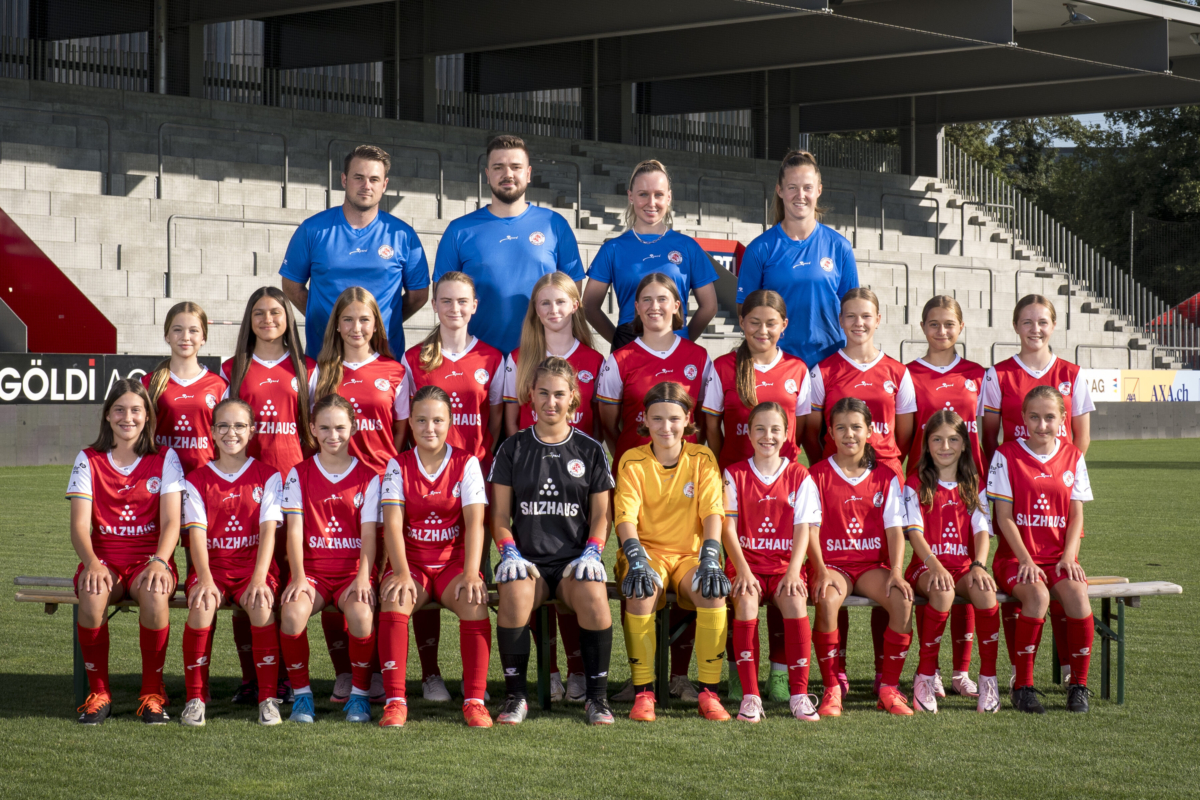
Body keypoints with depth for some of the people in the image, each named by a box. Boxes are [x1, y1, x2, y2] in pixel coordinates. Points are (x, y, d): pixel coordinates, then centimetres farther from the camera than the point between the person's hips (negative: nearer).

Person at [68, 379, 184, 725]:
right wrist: (92, 563, -24)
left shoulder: (164, 459, 6)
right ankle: (98, 693, -17)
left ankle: (153, 693, -18)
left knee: (154, 593, -36)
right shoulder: (89, 460, 7)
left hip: (149, 558, -1)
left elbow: (171, 521, -3)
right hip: (104, 557, 1)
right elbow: (79, 525, -3)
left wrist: (159, 562, -23)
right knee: (92, 593, -35)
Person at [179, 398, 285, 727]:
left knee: (261, 603, -33)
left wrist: (258, 579, -19)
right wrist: (206, 579, -21)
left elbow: (268, 531, -4)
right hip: (212, 567, 1)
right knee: (202, 604, -32)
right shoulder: (196, 480, 8)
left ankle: (268, 698, -22)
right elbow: (197, 534, -3)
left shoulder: (267, 476, 6)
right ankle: (195, 697, -20)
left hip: (253, 566, -1)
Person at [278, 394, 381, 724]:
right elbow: (294, 530, 1)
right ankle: (301, 692, -10)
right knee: (292, 612, -32)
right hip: (312, 570, 1)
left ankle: (360, 693, -10)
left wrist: (363, 578, -15)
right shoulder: (300, 474, 9)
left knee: (361, 613, -34)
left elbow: (369, 533, 1)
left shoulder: (367, 477, 7)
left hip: (353, 570, -1)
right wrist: (299, 576, -12)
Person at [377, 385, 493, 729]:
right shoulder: (399, 465, 4)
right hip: (411, 561, 0)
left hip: (453, 560, 0)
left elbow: (474, 522, -8)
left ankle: (474, 700, -25)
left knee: (474, 601, -32)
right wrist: (401, 572, -22)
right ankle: (395, 701, -29)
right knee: (394, 600, -32)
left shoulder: (466, 463, 2)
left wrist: (471, 573, -22)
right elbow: (392, 523, -6)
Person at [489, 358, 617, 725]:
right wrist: (510, 553, -8)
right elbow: (500, 515, 9)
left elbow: (601, 515, 12)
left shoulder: (590, 450, 11)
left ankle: (596, 696, -17)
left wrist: (591, 553, -6)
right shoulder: (513, 448, 10)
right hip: (527, 557, 0)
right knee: (514, 594, -35)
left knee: (594, 597, -33)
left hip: (574, 558, 0)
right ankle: (516, 695, -20)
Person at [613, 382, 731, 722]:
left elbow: (712, 512, -5)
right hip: (648, 551, -1)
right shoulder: (633, 461, 2)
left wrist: (709, 558, -22)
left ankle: (709, 691, -23)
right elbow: (626, 516, -9)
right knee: (641, 589, -35)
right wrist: (636, 560, -26)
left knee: (713, 590, -33)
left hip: (690, 554, 1)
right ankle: (643, 692, -27)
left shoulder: (702, 458, 5)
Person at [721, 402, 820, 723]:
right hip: (745, 564, 0)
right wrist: (742, 570, -15)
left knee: (795, 601, -31)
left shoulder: (799, 477, 7)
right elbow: (728, 527, -1)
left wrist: (793, 572, -15)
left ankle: (799, 694, -25)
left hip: (784, 564, 0)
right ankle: (750, 695, -30)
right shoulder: (735, 475, 6)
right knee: (746, 600, -32)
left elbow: (802, 529, 1)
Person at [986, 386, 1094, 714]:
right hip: (1016, 557, -3)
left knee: (1076, 592, -29)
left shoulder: (1072, 457, 9)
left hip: (1059, 557, 3)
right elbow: (1004, 517, -4)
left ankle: (1079, 685, -15)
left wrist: (1068, 556, -8)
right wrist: (1026, 561, -14)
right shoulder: (1006, 456, -1)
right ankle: (1023, 686, -21)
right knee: (1038, 595, -34)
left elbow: (1076, 515, 8)